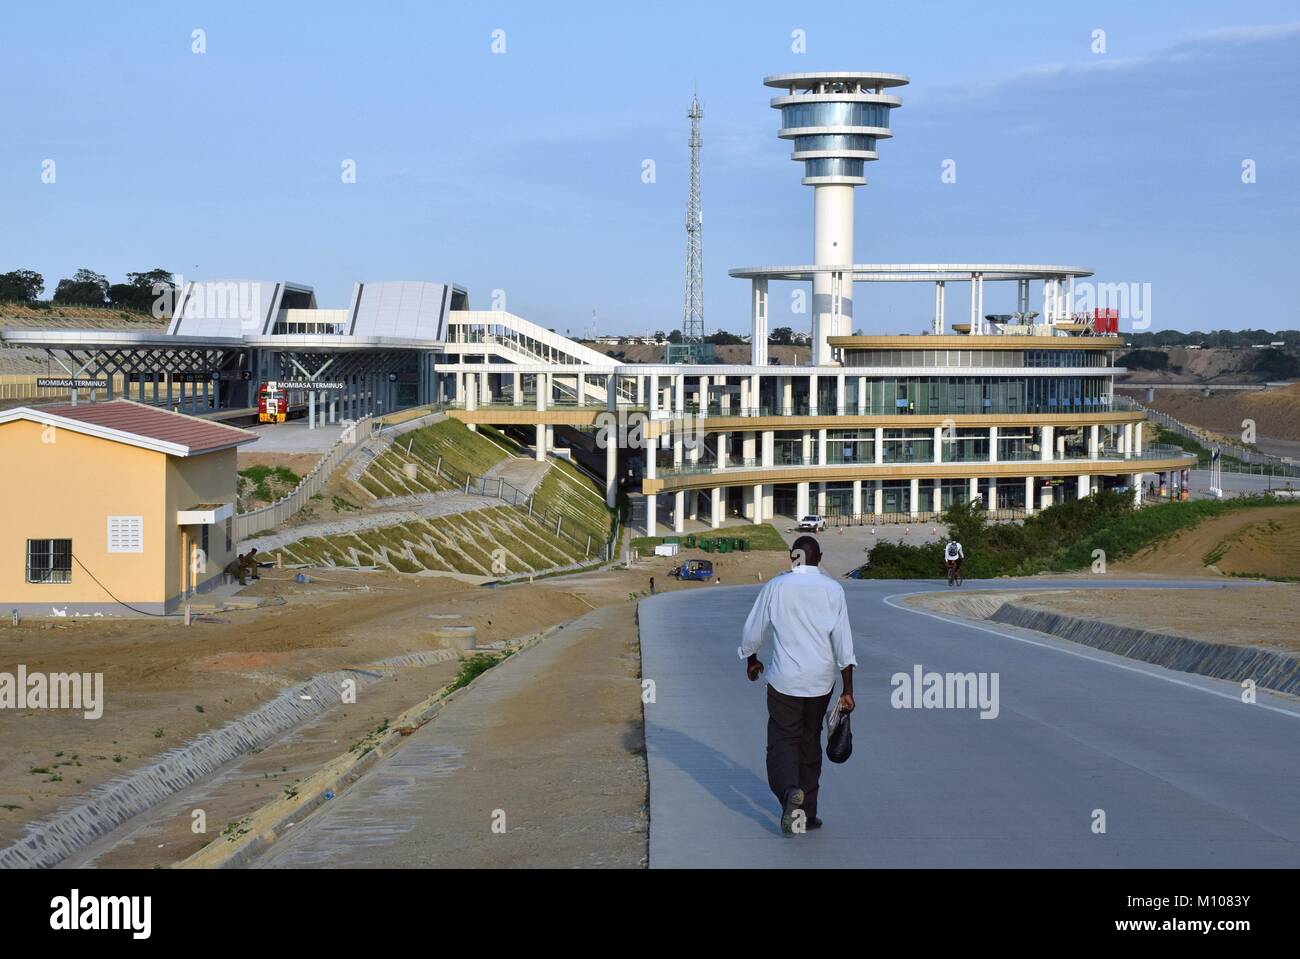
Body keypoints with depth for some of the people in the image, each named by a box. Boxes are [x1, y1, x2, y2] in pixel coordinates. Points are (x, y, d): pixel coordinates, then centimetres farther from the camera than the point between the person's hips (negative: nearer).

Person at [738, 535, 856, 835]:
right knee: (810, 743, 16)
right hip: (821, 682, 2)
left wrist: (751, 660, 24)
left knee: (782, 741, 2)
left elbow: (751, 631, 4)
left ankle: (790, 790, -27)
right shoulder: (833, 590, -2)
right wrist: (848, 691, -3)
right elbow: (844, 642, -5)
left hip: (784, 680, -2)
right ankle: (807, 812, 20)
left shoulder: (776, 586, -4)